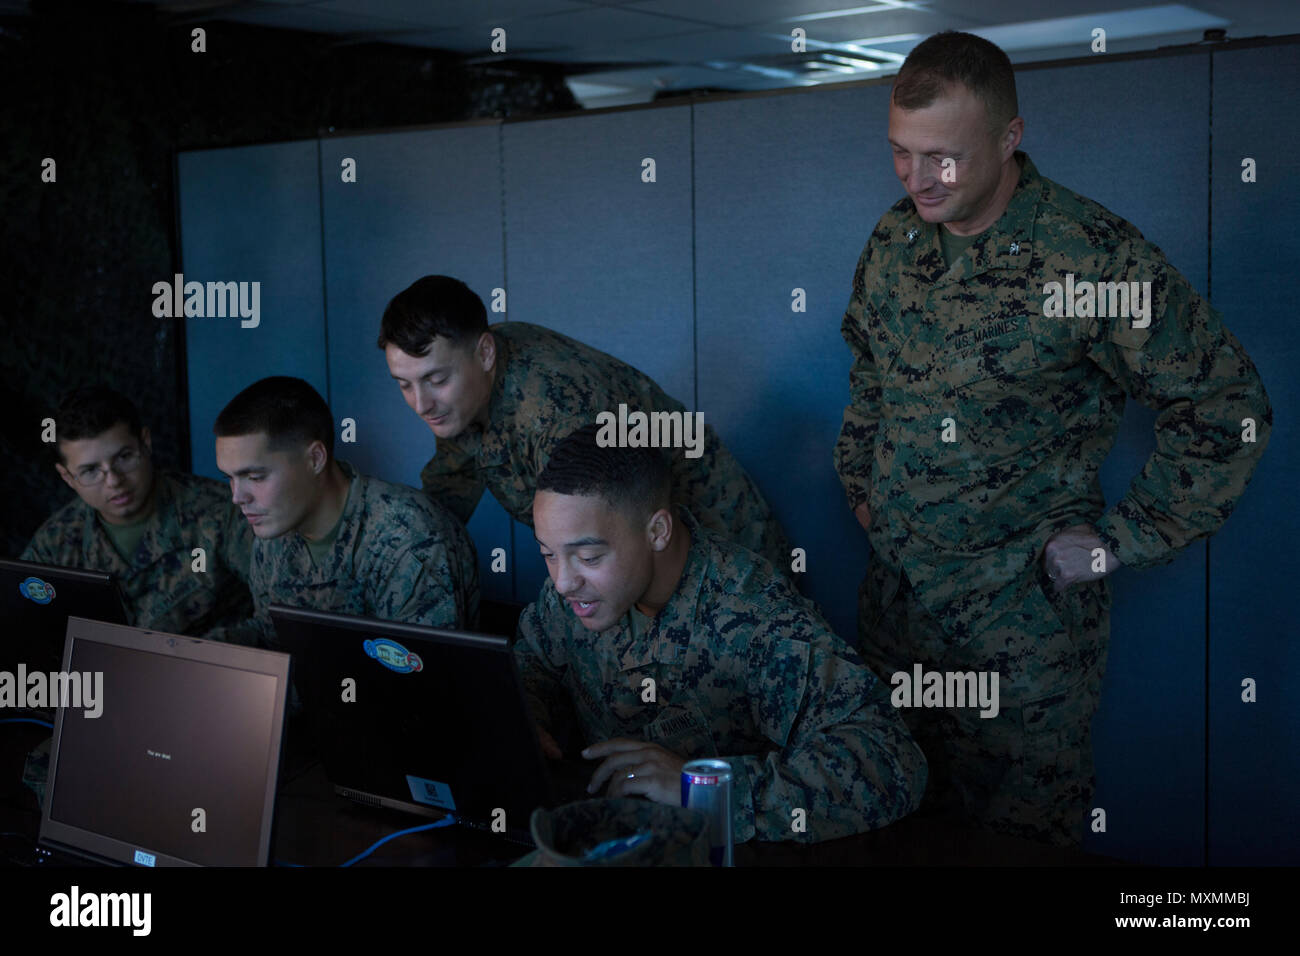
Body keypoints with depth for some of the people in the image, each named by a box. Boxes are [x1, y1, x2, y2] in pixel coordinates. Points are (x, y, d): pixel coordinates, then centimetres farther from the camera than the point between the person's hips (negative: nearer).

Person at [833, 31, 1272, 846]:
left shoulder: (1097, 258, -19)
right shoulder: (896, 238, 0)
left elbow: (1227, 408, -14)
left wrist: (1126, 541, -13)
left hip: (1025, 613, -5)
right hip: (896, 590, 6)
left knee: (1018, 835, 9)